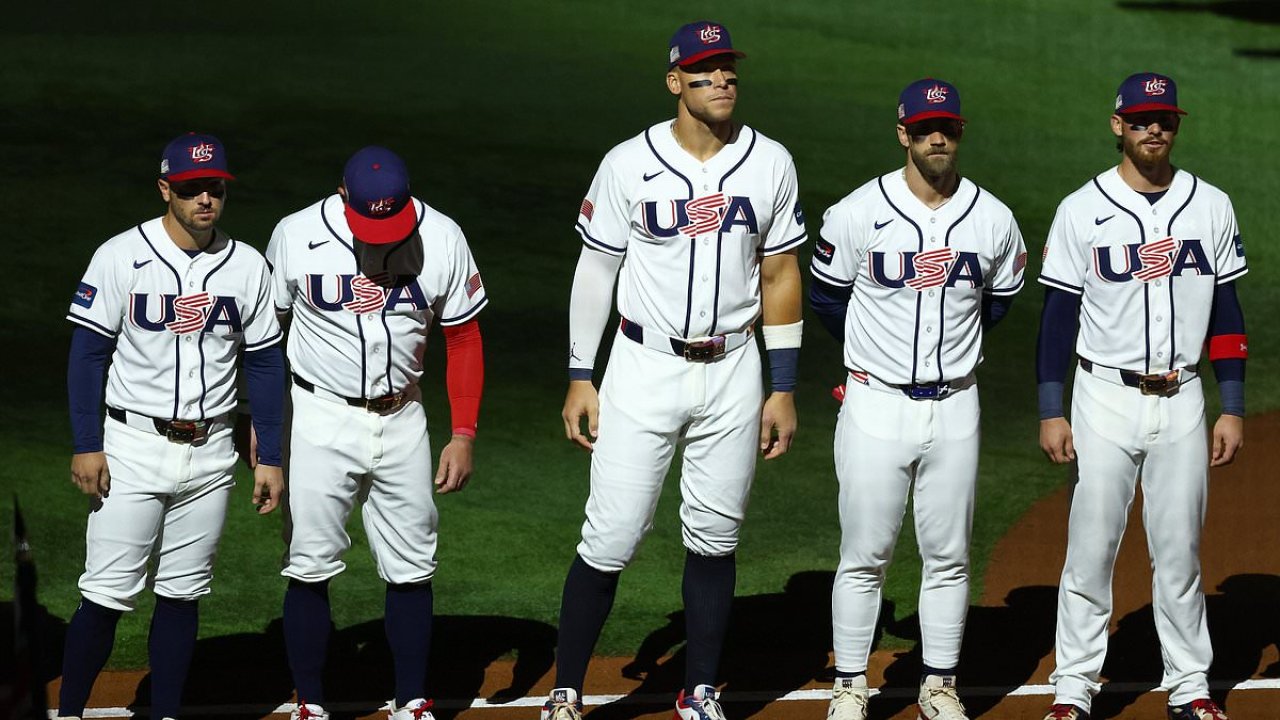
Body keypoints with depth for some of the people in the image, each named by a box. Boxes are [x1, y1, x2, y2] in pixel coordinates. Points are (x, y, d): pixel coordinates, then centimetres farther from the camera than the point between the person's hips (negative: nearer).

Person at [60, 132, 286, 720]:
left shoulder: (247, 267, 4)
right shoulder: (121, 257, -7)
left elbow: (265, 364, 10)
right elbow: (88, 352, -5)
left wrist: (269, 458, 7)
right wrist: (86, 446, -11)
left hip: (210, 454, 4)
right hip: (133, 446, -4)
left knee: (183, 594, 8)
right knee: (107, 595, -6)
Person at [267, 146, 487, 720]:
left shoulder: (442, 240, -7)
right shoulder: (297, 237, -11)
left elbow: (463, 336, 2)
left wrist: (463, 435, -1)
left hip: (401, 421, 2)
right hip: (321, 419, -2)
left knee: (411, 569, 4)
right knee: (310, 566, -3)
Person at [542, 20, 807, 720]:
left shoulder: (769, 164, 0)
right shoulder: (629, 164, -7)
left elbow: (780, 276, 6)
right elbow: (595, 269, 1)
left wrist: (783, 389, 5)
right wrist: (580, 379, -1)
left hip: (731, 372, 2)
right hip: (644, 368, -2)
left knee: (714, 539, 9)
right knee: (610, 539, -5)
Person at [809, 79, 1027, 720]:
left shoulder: (993, 220, 0)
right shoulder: (857, 215, -7)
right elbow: (825, 295, 7)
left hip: (955, 407, 2)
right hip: (877, 404, -2)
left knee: (948, 558, 8)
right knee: (864, 556, 2)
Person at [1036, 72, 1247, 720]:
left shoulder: (1211, 206, 5)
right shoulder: (1082, 211, -2)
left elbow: (1225, 311, 8)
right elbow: (1058, 315, -2)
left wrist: (1233, 408, 3)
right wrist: (1051, 413, -7)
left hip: (1181, 402, 2)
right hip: (1105, 400, -2)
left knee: (1180, 551, 6)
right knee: (1090, 549, -1)